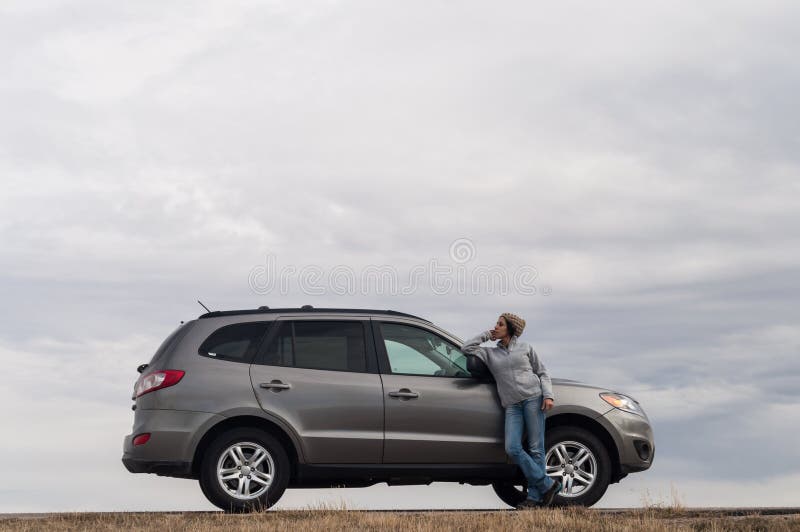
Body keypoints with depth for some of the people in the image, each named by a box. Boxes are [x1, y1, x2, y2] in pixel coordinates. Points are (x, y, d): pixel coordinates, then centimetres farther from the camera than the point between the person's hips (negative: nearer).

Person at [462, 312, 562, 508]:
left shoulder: (525, 347, 11)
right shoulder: (490, 353, 18)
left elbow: (542, 373, 11)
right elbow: (467, 348, 9)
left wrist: (548, 395, -3)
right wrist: (486, 335, 14)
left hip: (533, 398, -3)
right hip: (512, 405, 3)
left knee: (536, 448, -6)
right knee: (512, 448, -13)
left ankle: (534, 496, -2)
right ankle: (547, 485, -5)